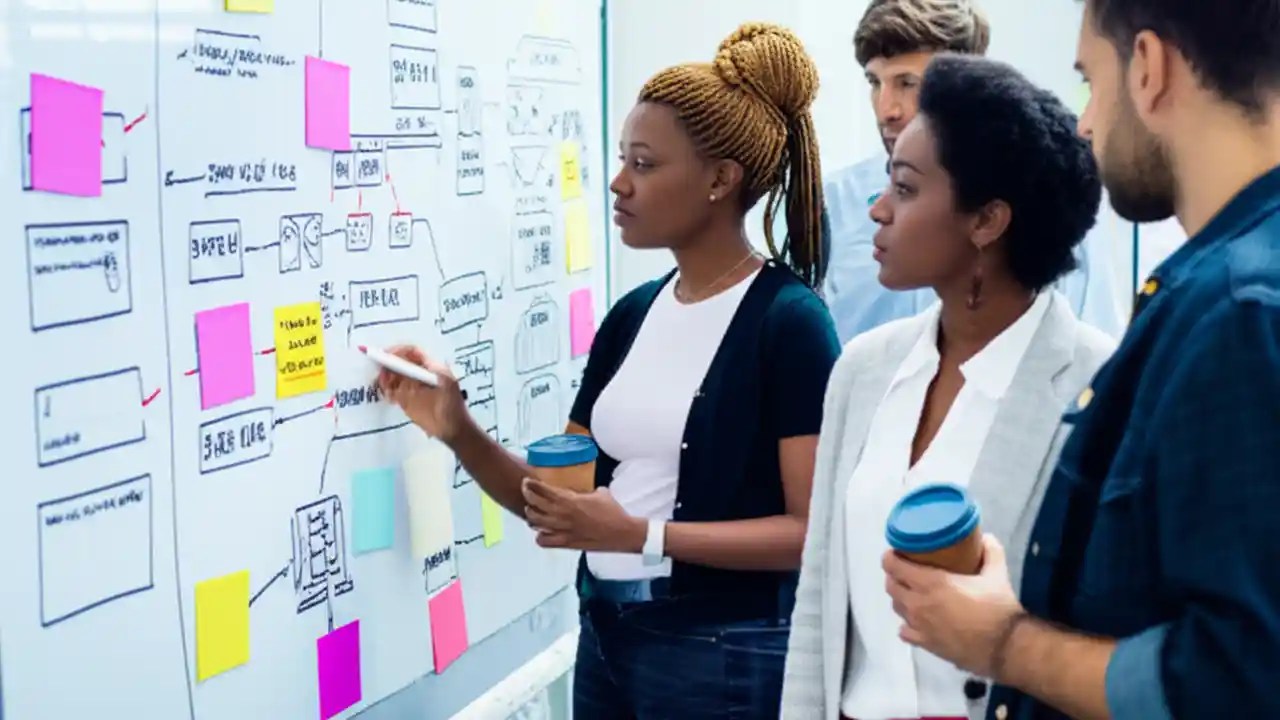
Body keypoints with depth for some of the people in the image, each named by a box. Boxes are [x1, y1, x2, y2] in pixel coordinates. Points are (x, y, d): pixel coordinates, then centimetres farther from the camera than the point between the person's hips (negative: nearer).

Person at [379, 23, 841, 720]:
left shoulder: (789, 320, -13)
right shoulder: (633, 313, 7)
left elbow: (815, 531, -17)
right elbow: (566, 501, 9)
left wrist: (639, 535, -23)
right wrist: (460, 434, -6)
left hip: (724, 654, -6)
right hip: (607, 634, 7)